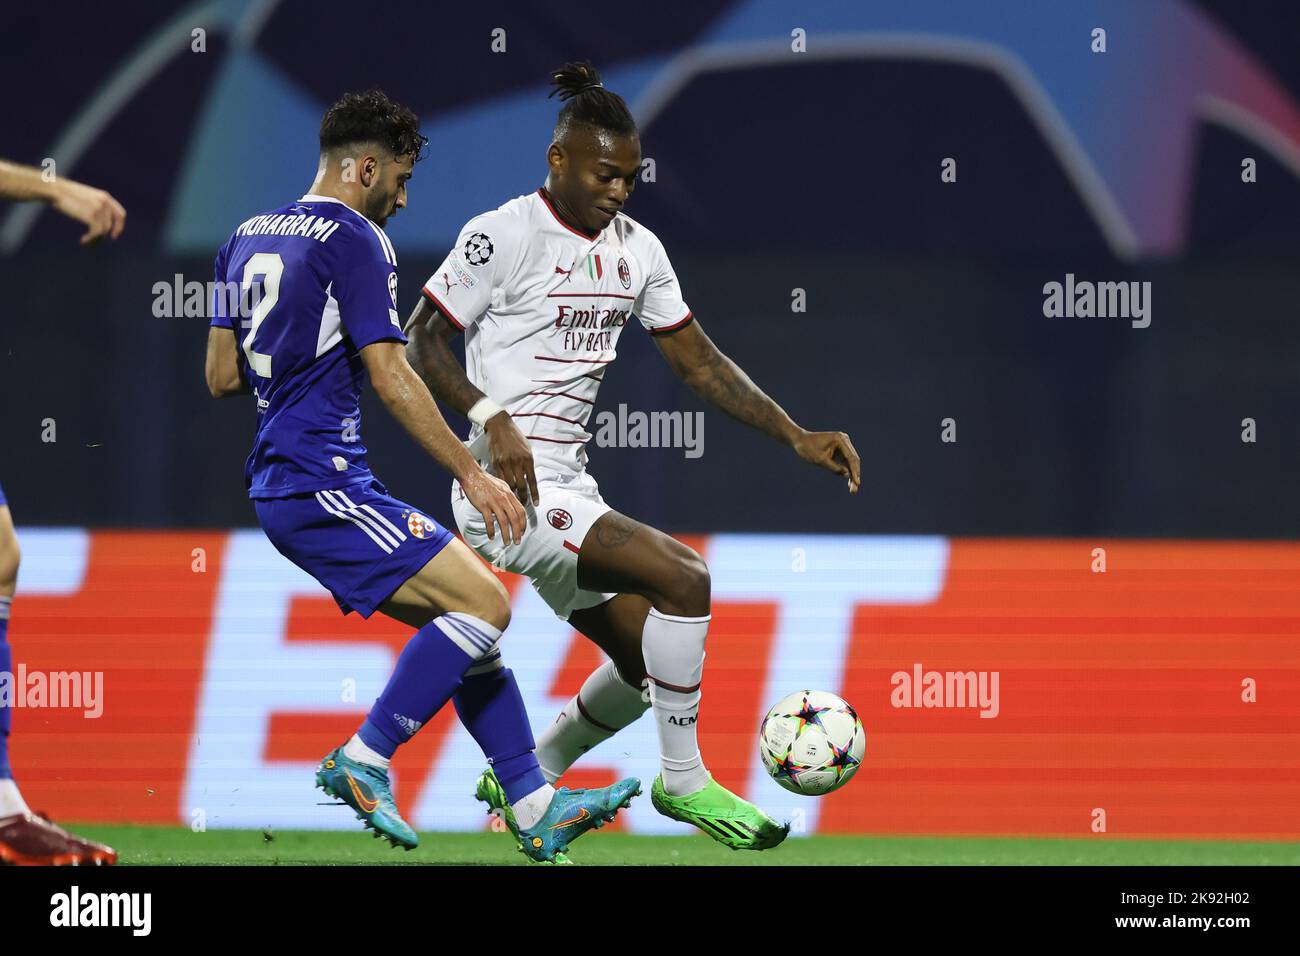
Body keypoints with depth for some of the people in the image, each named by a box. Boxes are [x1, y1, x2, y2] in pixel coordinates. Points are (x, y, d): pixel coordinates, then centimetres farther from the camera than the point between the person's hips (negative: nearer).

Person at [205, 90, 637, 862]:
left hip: (281, 489, 10)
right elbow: (391, 378, -14)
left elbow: (221, 376, 19)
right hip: (322, 486, -10)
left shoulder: (247, 239, 17)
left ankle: (535, 806, 6)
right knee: (484, 603, -15)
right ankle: (362, 763, -14)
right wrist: (471, 473, -10)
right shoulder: (356, 241, -9)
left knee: (464, 621, 10)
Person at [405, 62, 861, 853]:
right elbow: (423, 342, -9)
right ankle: (683, 779, -8)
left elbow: (701, 363, 14)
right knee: (683, 578, -21)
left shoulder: (637, 249, 10)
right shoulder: (504, 236, -12)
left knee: (648, 662, 10)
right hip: (508, 488, -9)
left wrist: (798, 438, 5)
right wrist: (493, 419, -24)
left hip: (569, 489, 9)